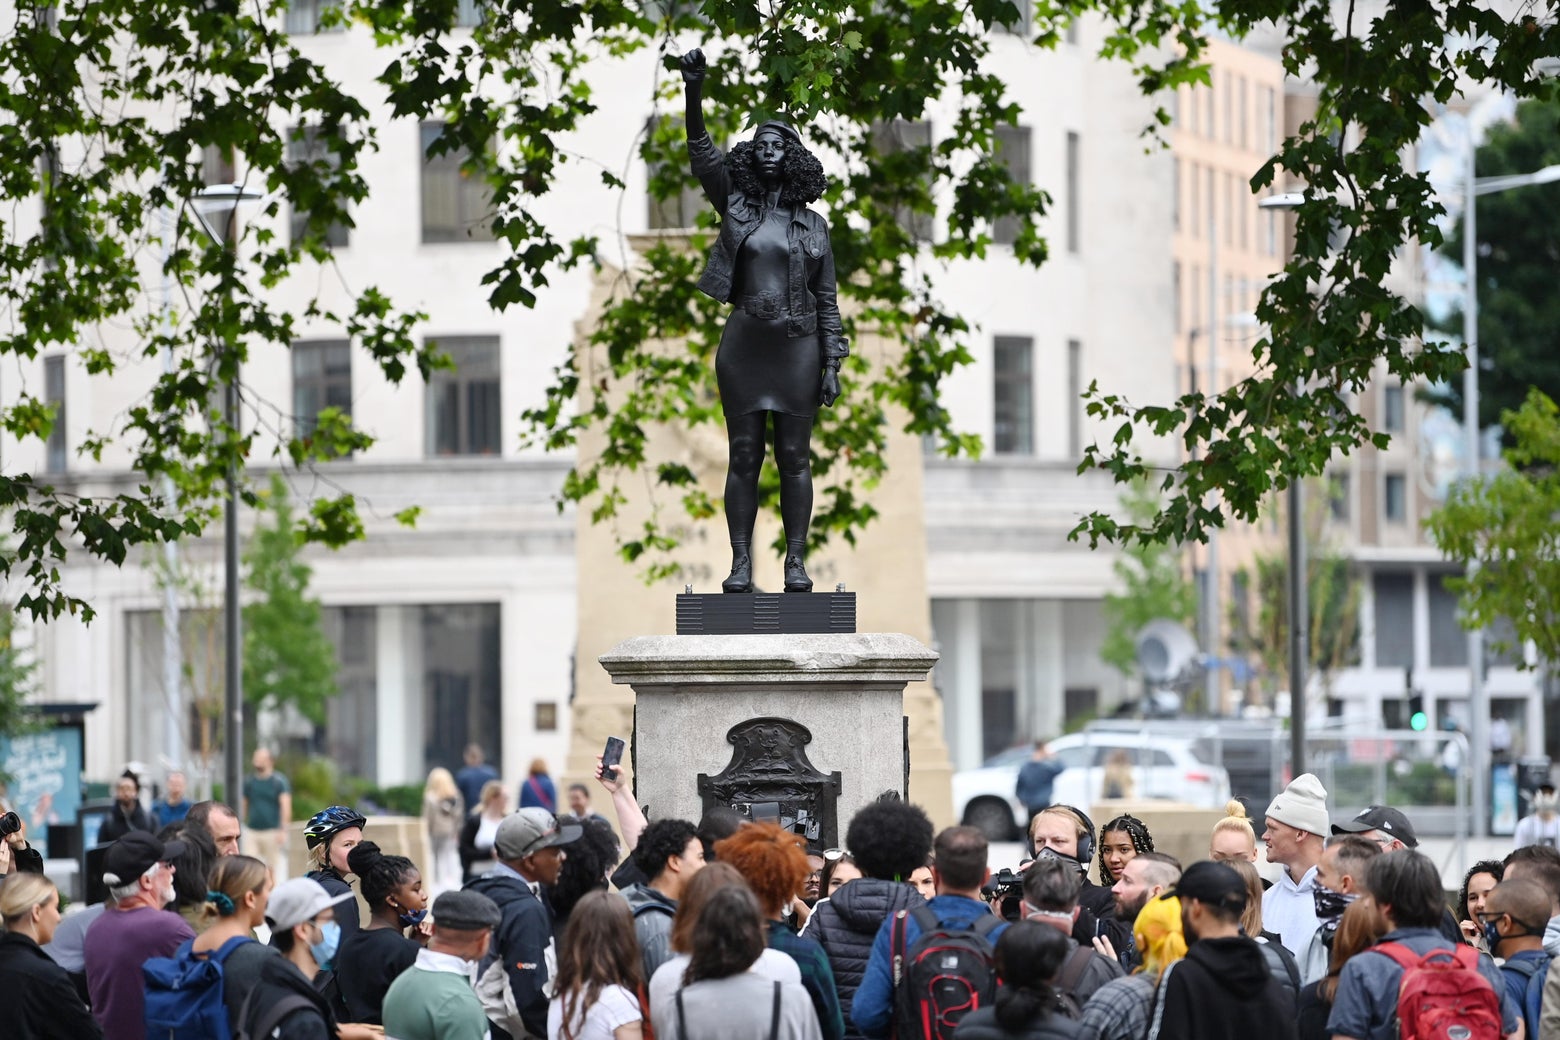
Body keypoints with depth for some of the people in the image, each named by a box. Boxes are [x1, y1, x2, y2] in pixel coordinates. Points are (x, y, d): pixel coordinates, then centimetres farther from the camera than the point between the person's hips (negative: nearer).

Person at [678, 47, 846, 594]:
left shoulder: (812, 225, 7)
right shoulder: (735, 205, 7)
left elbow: (827, 299, 7)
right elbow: (701, 153, -6)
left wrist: (832, 364, 0)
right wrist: (694, 91, -21)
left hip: (797, 348, 0)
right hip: (744, 344, 0)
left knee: (795, 457, 1)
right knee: (743, 456, 0)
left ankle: (796, 563, 5)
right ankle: (740, 564, 2)